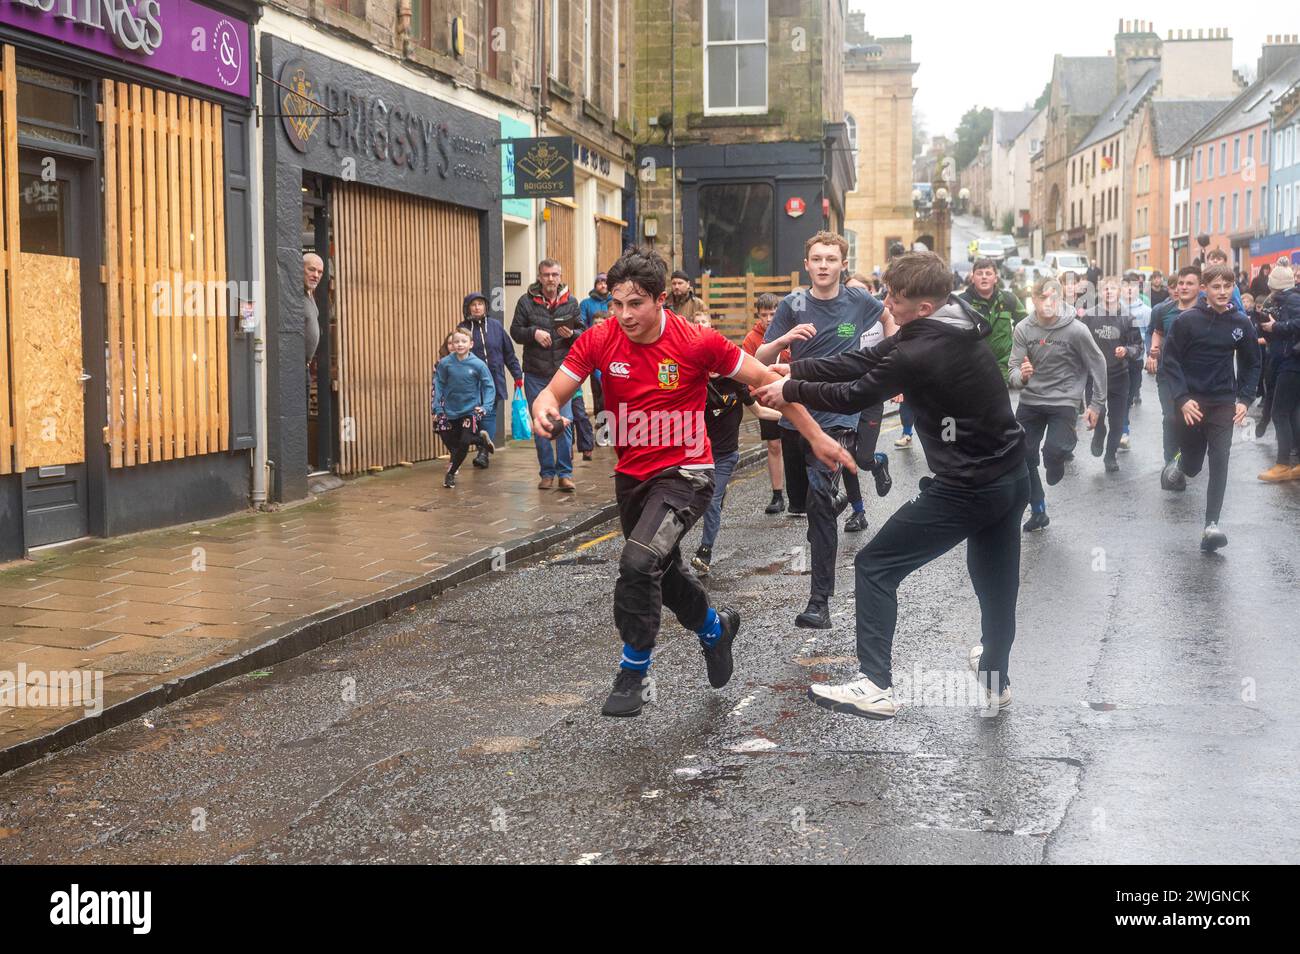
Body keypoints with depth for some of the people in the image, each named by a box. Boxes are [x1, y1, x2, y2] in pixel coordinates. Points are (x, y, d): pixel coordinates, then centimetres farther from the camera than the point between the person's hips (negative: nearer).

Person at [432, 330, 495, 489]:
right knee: (451, 443, 9)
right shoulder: (445, 363, -10)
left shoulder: (478, 365, -14)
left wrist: (485, 407, -17)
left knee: (464, 442, -9)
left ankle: (451, 472, 13)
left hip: (470, 410, -2)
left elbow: (489, 386, -6)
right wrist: (437, 408, -6)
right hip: (450, 411, 2)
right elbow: (439, 386, -3)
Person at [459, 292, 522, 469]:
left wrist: (517, 374, 8)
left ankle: (483, 452, -4)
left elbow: (508, 353, 10)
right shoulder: (463, 328, 3)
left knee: (490, 415, -4)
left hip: (494, 381, 1)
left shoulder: (496, 326, 7)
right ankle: (483, 450, 7)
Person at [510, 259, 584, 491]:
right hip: (535, 374, 1)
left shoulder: (570, 302, 4)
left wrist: (572, 334, -15)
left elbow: (583, 333, 6)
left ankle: (565, 473, 3)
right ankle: (547, 472, 16)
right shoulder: (526, 301, 2)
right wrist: (534, 333, -14)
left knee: (565, 423, -5)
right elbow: (515, 331, 4)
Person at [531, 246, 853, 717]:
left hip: (684, 472, -5)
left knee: (639, 560, -27)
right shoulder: (598, 341, -10)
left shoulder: (698, 341, -18)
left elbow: (765, 380, -8)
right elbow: (553, 392, -8)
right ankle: (715, 628, 54)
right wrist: (544, 407, -34)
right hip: (631, 476, 5)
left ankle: (634, 674, -8)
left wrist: (816, 437, -5)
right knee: (664, 573, 22)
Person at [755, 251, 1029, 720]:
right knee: (995, 579, 25)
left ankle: (876, 685, -2)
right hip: (1012, 477, 9)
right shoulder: (956, 326, 4)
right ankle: (996, 677, 41)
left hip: (966, 488, -9)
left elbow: (852, 396, -10)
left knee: (874, 567, 0)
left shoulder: (919, 354, -23)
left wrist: (790, 391, 4)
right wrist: (796, 371, 3)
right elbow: (865, 361, 6)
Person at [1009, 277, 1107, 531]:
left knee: (1053, 453, -23)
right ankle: (1038, 511, 25)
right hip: (1030, 401, 4)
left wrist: (1097, 404, 0)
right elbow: (1014, 369, -6)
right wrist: (1021, 377, -31)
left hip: (1064, 401, -4)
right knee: (1022, 456, 5)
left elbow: (1098, 365, -2)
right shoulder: (1023, 329, -6)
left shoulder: (1076, 330, -14)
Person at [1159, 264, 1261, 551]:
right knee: (1192, 466, 8)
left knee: (1220, 460, -12)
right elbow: (1171, 361, -8)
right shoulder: (1187, 320, -11)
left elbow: (1251, 364, 8)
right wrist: (1182, 398, -16)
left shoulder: (1241, 323, -2)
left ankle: (1211, 525, -13)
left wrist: (1244, 399, -2)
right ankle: (1177, 465, 45)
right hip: (1191, 403, -1)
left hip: (1223, 404, 1)